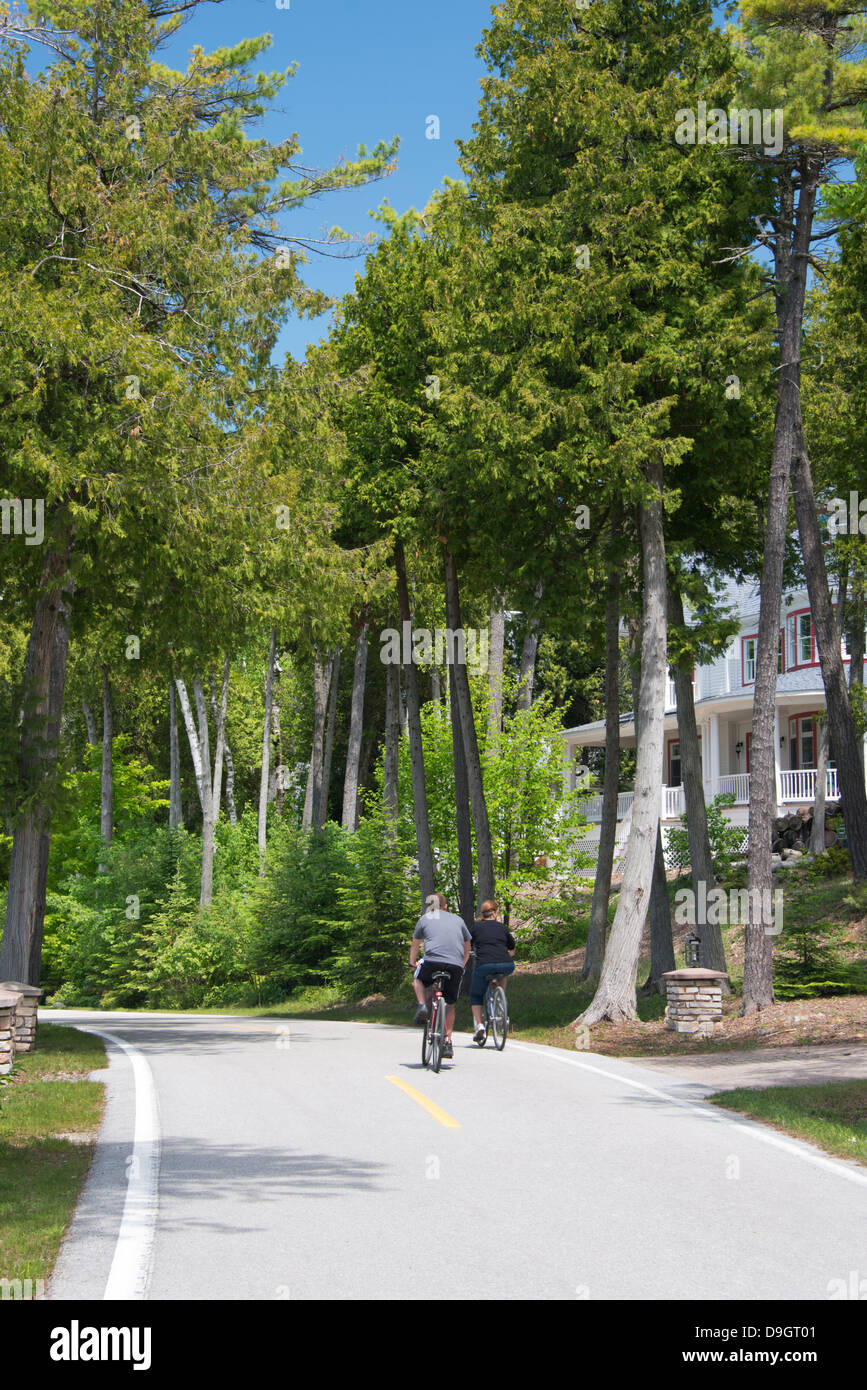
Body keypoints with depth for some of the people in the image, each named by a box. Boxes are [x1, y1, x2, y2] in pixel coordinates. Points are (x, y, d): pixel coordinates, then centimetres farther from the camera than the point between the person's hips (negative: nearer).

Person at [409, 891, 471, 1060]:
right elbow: (467, 948, 29)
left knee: (418, 980, 31)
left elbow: (415, 946, 28)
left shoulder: (424, 919, 18)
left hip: (432, 962, -2)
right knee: (450, 1005, 17)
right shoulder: (458, 920, 22)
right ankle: (448, 1043, 9)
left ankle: (423, 1006, 6)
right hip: (455, 967, 2)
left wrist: (412, 964, 43)